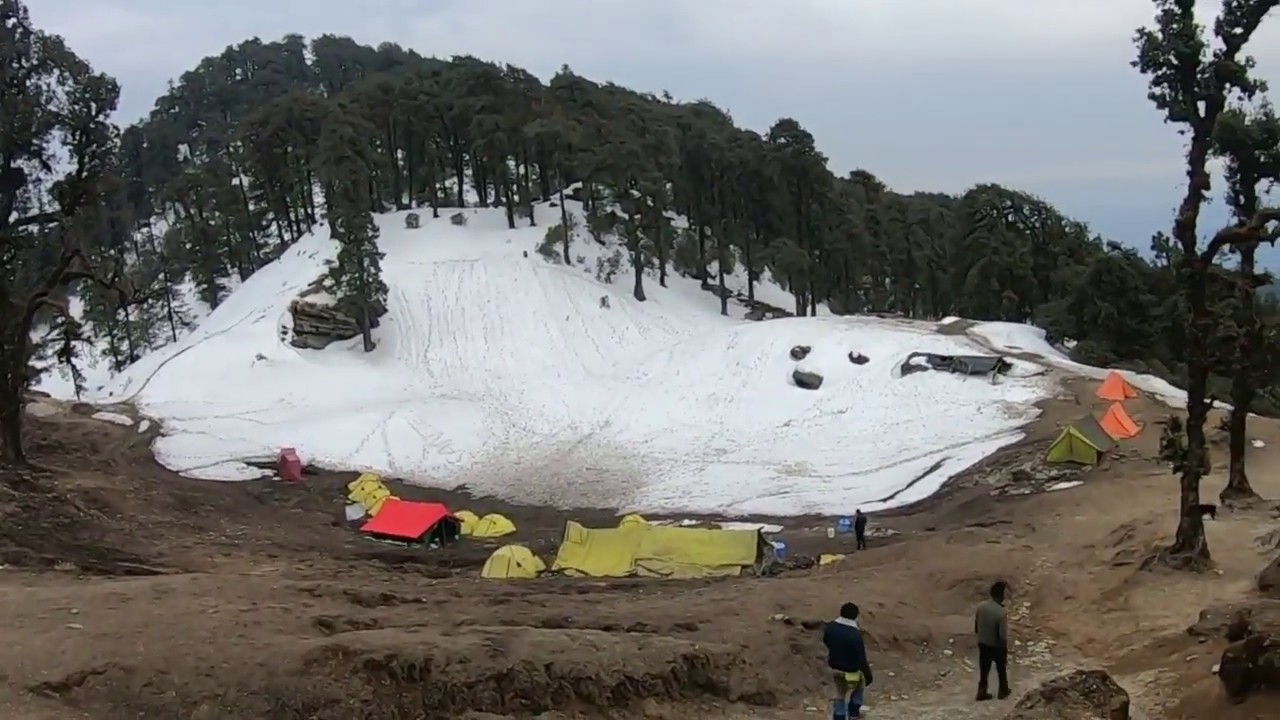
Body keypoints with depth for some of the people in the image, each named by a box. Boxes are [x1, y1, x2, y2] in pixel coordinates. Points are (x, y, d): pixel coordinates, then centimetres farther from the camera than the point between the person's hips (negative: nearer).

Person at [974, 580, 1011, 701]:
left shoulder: (981, 606, -12)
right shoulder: (1001, 613, -30)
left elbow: (976, 625, 2)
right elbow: (1003, 635, -25)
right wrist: (1005, 648, -8)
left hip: (983, 644, 4)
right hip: (997, 646, -4)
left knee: (984, 669, 20)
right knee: (1001, 669, 21)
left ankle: (982, 693, 30)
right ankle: (1003, 691, 39)